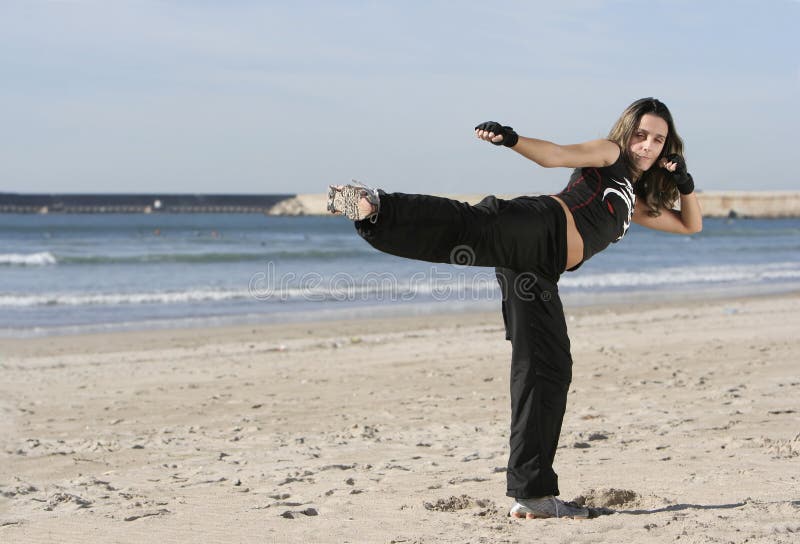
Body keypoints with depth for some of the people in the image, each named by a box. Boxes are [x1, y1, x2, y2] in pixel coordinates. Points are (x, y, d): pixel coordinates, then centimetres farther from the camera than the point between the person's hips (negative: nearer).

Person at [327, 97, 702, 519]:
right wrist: (513, 140, -19)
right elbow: (554, 156, 0)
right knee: (465, 225, -39)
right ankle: (375, 208, -61)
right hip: (539, 226, -7)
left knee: (546, 372, 4)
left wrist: (685, 184, 22)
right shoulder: (609, 153, 17)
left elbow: (690, 225, 42)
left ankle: (532, 493, 6)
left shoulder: (635, 202, 36)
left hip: (538, 273, 7)